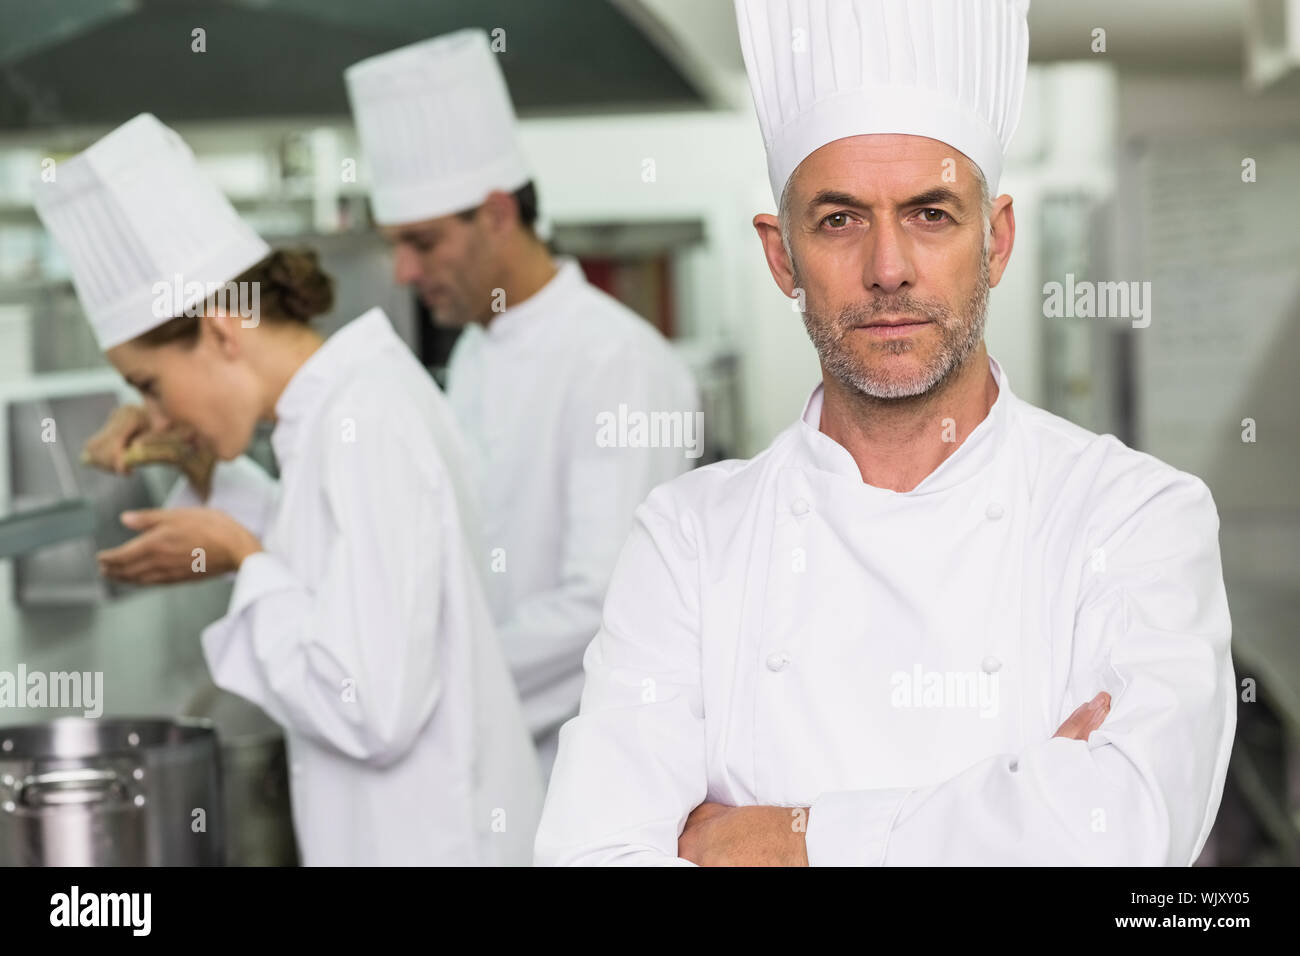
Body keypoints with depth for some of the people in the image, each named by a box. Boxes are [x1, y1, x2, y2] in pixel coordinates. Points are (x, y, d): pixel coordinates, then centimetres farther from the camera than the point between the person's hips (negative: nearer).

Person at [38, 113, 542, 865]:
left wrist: (243, 558, -16)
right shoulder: (360, 392, 5)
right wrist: (207, 472, 9)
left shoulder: (368, 426, -22)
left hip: (425, 840, -9)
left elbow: (371, 709, -27)